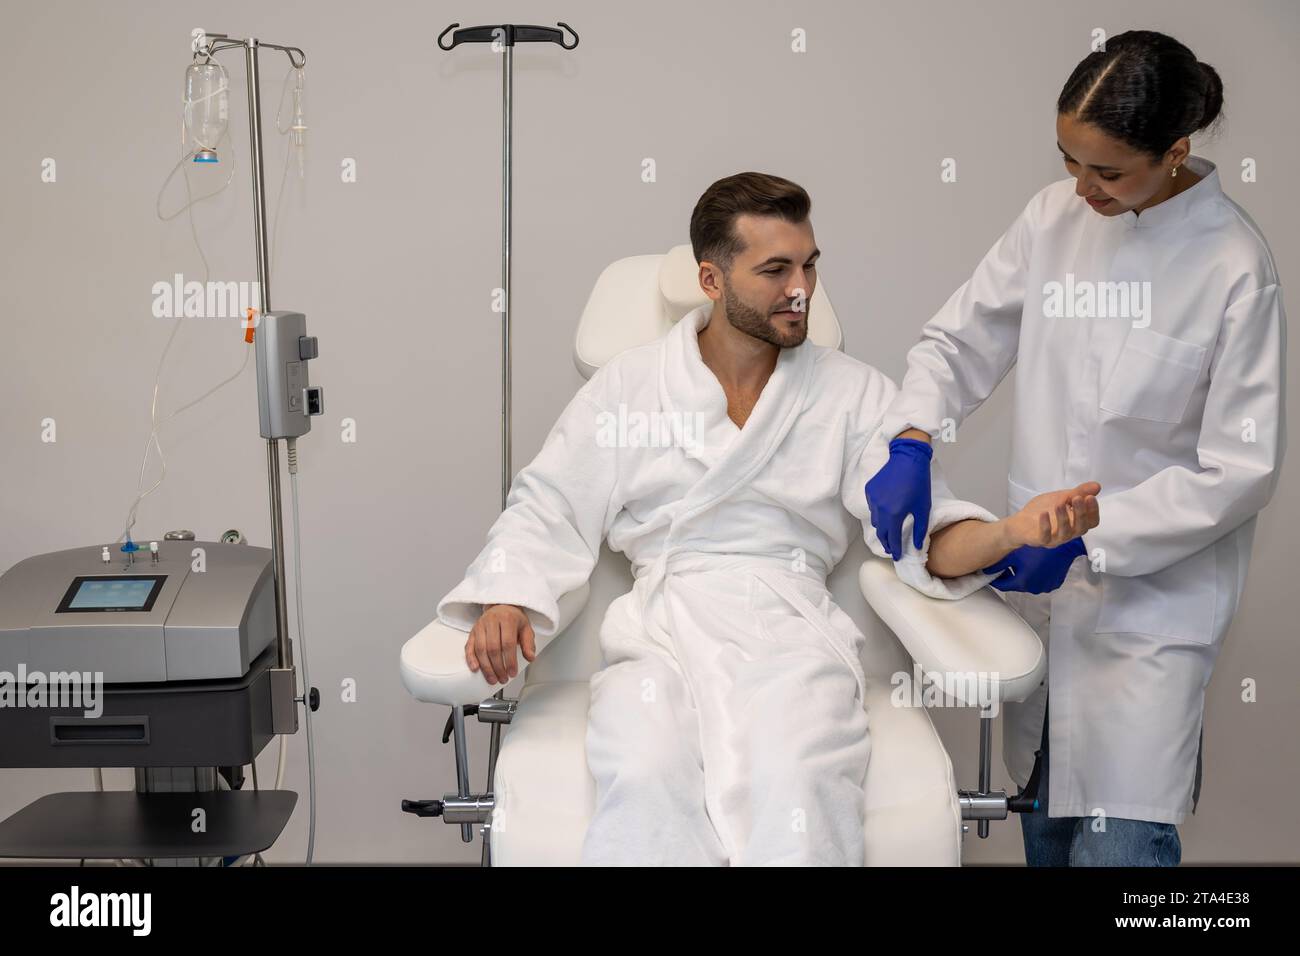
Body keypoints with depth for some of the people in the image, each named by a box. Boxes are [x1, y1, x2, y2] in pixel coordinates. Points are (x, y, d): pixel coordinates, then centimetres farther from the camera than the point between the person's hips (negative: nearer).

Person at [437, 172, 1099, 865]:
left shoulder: (855, 393, 13)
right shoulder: (626, 385, 13)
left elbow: (923, 534, 5)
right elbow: (550, 510, 11)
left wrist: (1012, 531, -15)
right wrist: (506, 602, -8)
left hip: (790, 631, 0)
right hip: (660, 627, 0)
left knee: (799, 786, -31)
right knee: (645, 782, -31)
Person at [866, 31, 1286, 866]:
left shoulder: (1234, 266, -15)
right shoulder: (1055, 217, -3)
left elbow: (1242, 470, -13)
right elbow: (960, 337, 5)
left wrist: (1089, 539, -17)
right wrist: (911, 443, -13)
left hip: (1153, 591, -4)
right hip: (1041, 574, 4)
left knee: (1120, 840, -6)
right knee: (1042, 820, 17)